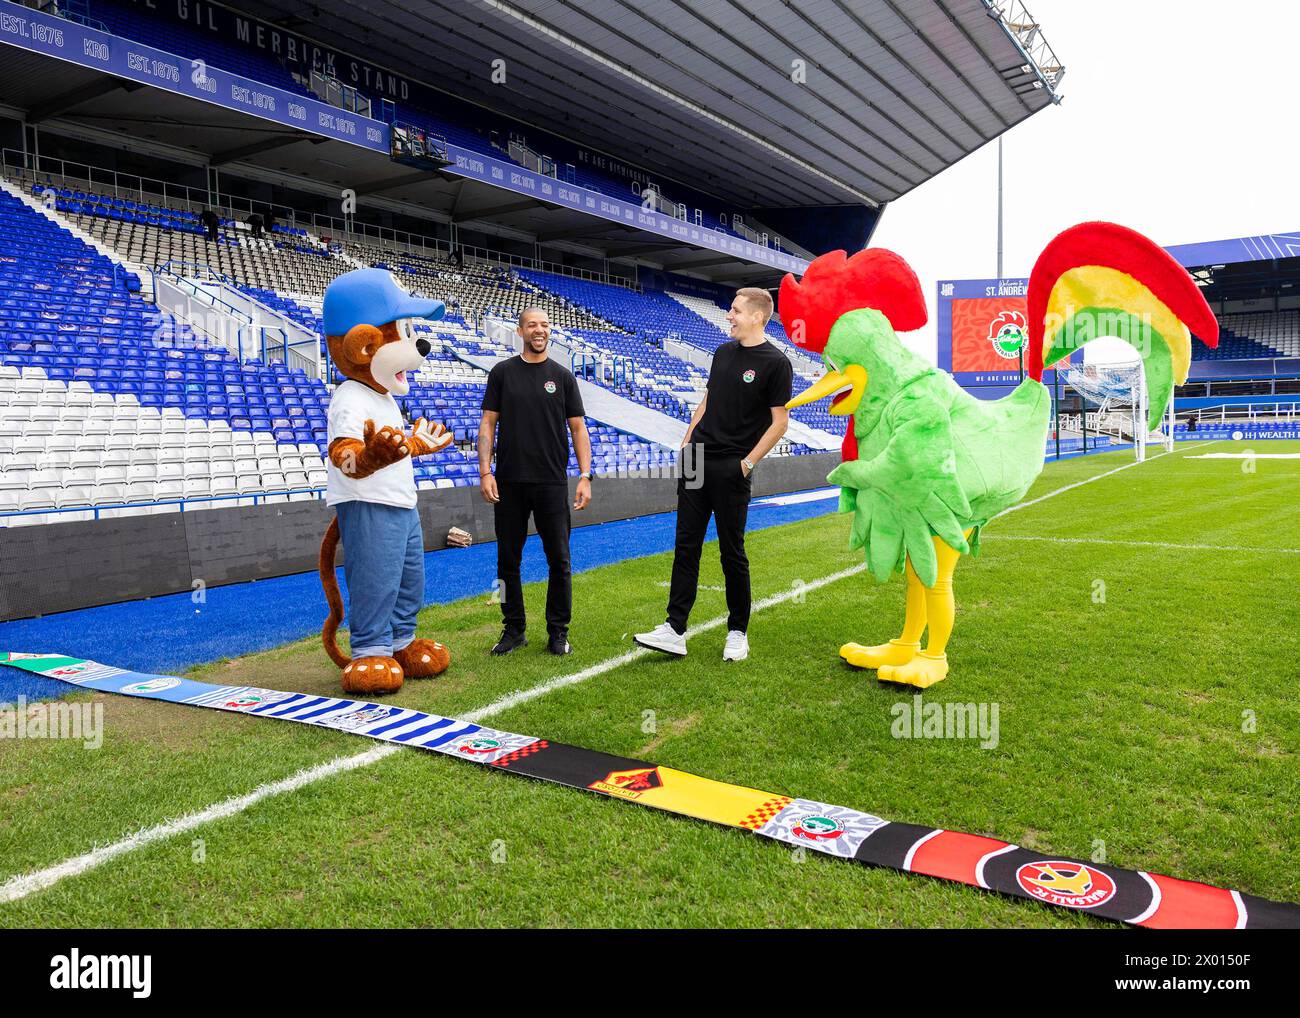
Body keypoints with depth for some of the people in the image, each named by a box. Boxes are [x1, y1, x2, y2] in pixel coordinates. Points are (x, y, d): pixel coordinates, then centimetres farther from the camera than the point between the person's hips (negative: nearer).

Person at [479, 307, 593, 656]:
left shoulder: (562, 376, 6)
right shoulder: (502, 373, 6)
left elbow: (578, 428, 5)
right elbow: (488, 423, 3)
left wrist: (585, 475, -5)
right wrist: (485, 472, -8)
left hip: (551, 483, 0)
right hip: (509, 483, 1)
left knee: (559, 560, 2)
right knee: (508, 560, 7)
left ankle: (558, 632, 14)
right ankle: (513, 630, 20)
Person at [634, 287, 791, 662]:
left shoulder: (775, 363, -8)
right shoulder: (723, 352, 13)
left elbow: (779, 422, -9)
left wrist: (749, 462, -12)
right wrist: (687, 441, 12)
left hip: (732, 470, -7)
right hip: (697, 460, 7)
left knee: (732, 552, 2)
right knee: (686, 545, 4)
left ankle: (738, 632, 18)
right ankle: (675, 630, 7)